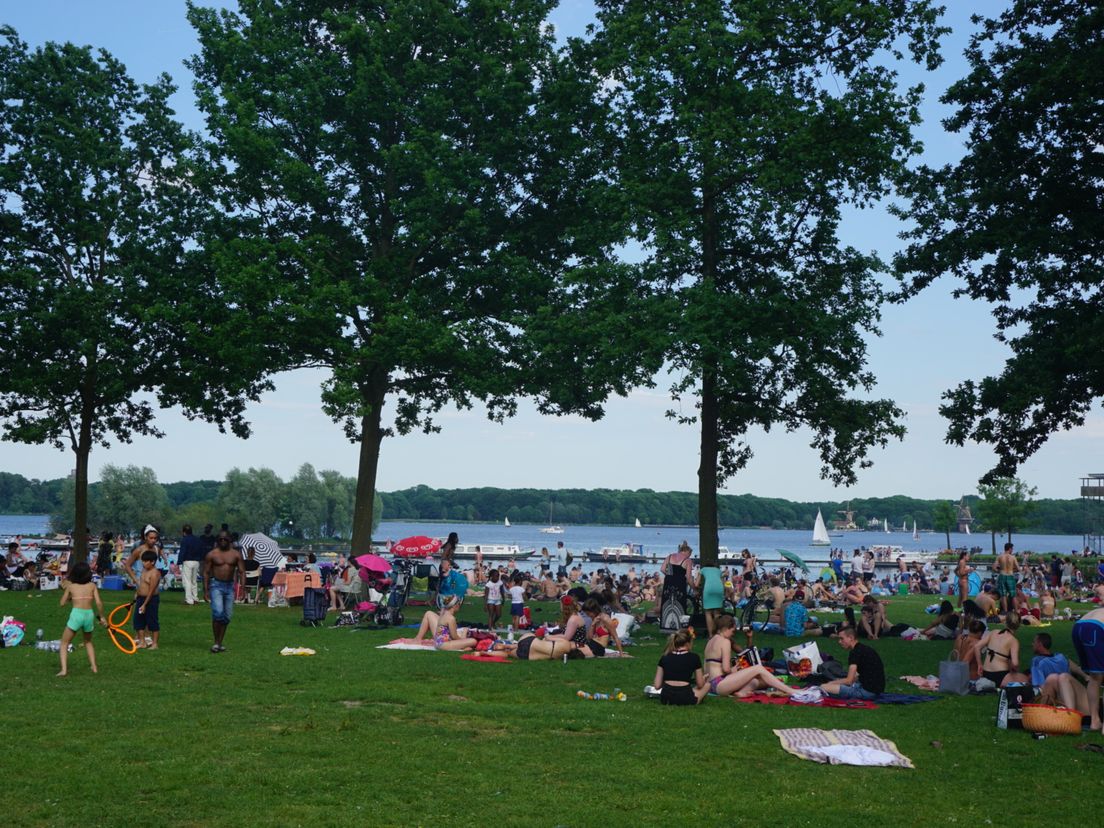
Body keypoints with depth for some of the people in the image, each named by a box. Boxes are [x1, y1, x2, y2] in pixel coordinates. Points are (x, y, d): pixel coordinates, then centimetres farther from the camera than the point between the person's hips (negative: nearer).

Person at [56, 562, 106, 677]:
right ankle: (94, 667, 22)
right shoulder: (92, 585, 6)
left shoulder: (70, 586, 5)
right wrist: (102, 616, 11)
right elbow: (99, 603, -1)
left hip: (76, 614, -2)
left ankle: (64, 669, -5)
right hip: (89, 615, 2)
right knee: (88, 641, 27)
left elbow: (62, 603, 8)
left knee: (64, 643, 10)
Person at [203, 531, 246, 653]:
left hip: (230, 585, 3)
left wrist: (243, 587, -9)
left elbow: (242, 572, 4)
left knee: (227, 616, 5)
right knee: (218, 612, -19)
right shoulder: (211, 554, -1)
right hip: (216, 585, -3)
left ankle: (220, 643, 16)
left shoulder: (236, 554, 4)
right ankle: (216, 642, -9)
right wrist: (205, 590, -7)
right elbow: (206, 572, 0)